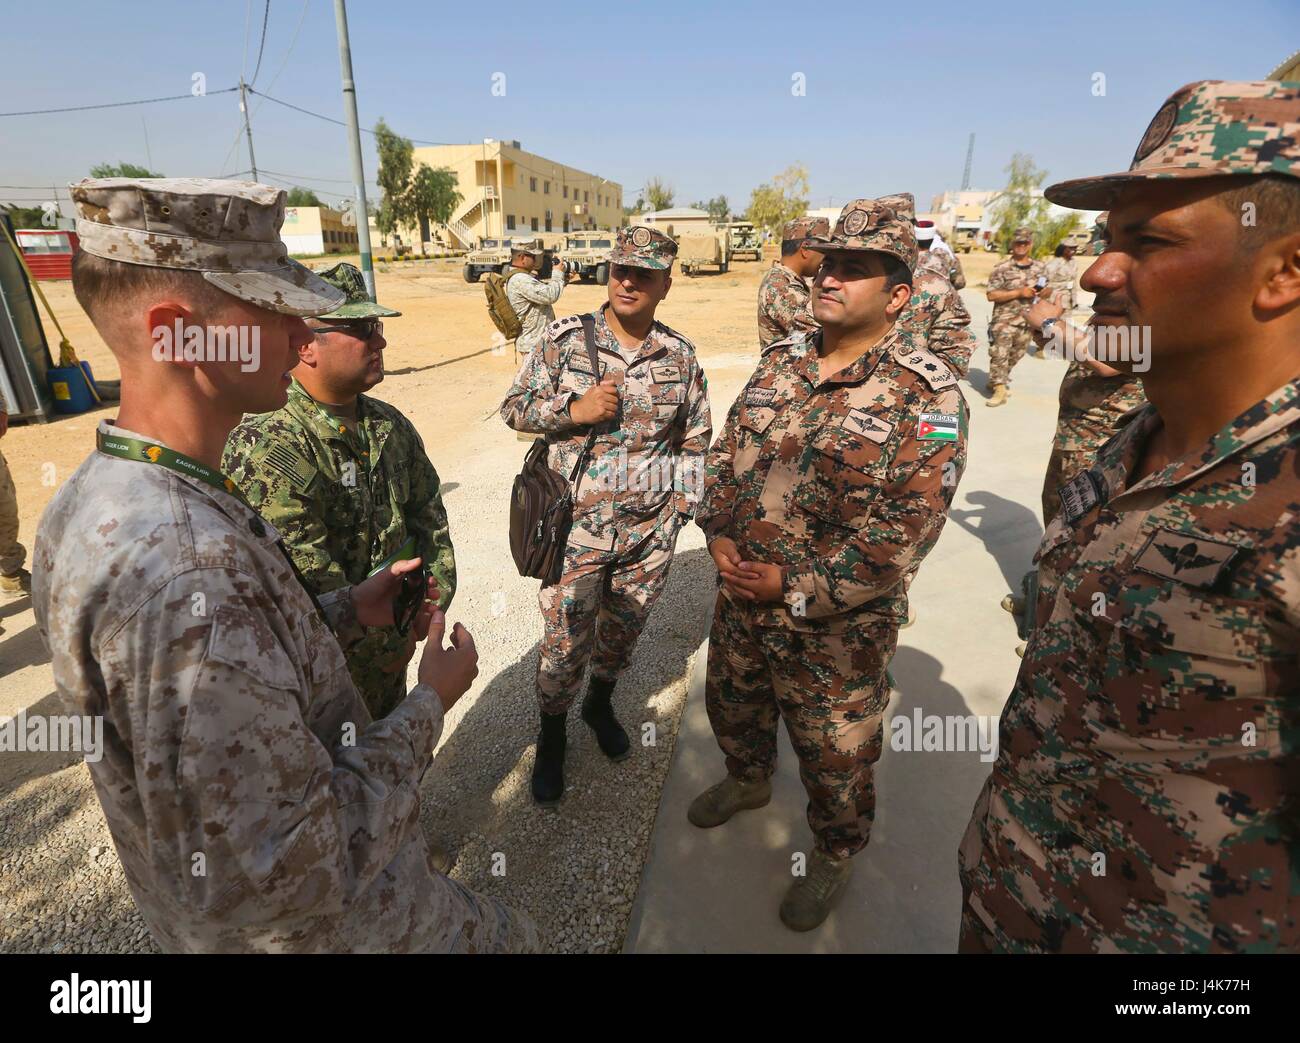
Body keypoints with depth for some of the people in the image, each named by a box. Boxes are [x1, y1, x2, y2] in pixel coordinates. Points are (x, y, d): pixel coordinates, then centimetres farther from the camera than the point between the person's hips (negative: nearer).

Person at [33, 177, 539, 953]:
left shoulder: (96, 502, -5)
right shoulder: (184, 564, -37)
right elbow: (279, 880, -33)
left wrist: (351, 610, 0)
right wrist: (431, 704, -21)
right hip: (336, 920, -8)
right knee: (506, 937, 18)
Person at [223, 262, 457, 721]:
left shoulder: (391, 425, -1)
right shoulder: (265, 449, -26)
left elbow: (430, 515, 6)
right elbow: (311, 583, -27)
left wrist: (433, 601, -3)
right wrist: (386, 645, -17)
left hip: (393, 653, 7)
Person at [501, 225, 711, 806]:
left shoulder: (680, 355, 3)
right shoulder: (565, 338, -4)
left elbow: (694, 437, 13)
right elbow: (515, 407, 0)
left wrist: (683, 499, 5)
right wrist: (573, 409, -17)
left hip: (651, 528, 3)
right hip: (577, 525, -2)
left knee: (624, 628, 18)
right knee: (565, 637, 5)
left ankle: (601, 704, 47)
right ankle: (551, 736, 31)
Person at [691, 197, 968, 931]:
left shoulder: (926, 397, -18)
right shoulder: (781, 364, 2)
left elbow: (903, 531, -22)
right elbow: (728, 453, 7)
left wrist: (796, 590, -21)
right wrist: (720, 536, -8)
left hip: (836, 624, -6)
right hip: (740, 595, 6)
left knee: (834, 753, 16)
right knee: (731, 703, 28)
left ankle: (836, 856, 46)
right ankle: (749, 779, 59)